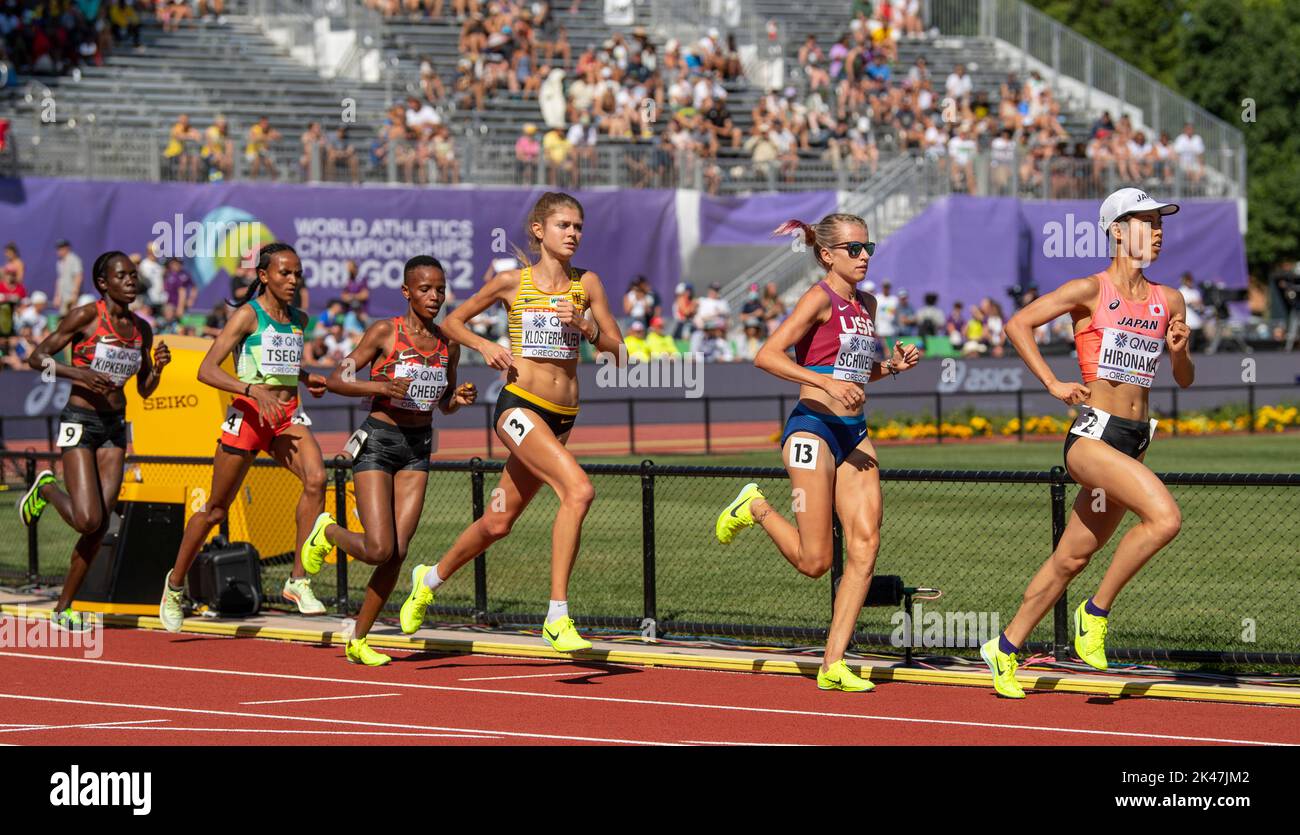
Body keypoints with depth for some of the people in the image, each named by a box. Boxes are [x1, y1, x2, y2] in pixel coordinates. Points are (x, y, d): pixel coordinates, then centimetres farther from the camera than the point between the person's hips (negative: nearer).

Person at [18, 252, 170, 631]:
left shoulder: (141, 329, 8)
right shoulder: (85, 316, -9)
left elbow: (144, 390, 16)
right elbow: (36, 358, -8)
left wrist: (158, 366, -4)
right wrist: (79, 373, -22)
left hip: (115, 428, 6)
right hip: (79, 423, -6)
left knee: (100, 524, -1)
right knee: (88, 520, -16)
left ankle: (64, 607, 11)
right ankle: (46, 489, 17)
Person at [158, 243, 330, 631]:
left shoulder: (299, 320, 12)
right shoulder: (247, 315, -8)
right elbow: (206, 370, -15)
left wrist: (306, 378, 11)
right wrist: (252, 389, -28)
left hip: (287, 416, 5)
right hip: (248, 413, -5)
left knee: (316, 479, -24)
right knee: (216, 509, 6)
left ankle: (299, 580, -20)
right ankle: (175, 583, 27)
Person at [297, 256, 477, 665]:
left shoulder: (448, 344, 7)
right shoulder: (384, 332, -8)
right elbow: (336, 381, -7)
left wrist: (461, 398, -3)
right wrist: (382, 386, -22)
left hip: (418, 448, 5)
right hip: (377, 442, -5)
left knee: (398, 552, -4)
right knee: (379, 550, -14)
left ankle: (358, 640, 10)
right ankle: (327, 531, 20)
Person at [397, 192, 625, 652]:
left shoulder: (586, 283, 8)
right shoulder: (513, 282, 1)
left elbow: (617, 350, 7)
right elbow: (452, 321, 12)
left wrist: (585, 326, -11)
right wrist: (485, 346, -6)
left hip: (562, 418, 5)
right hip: (519, 405, -5)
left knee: (499, 521, 14)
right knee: (578, 490, -27)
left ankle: (429, 579, 39)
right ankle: (557, 616, -25)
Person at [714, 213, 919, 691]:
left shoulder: (866, 303, 15)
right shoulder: (820, 298, -9)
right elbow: (766, 356, -18)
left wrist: (892, 366, 9)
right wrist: (826, 382, -25)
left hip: (855, 434, 8)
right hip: (814, 427, -7)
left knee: (865, 545, -5)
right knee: (814, 561, -6)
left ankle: (833, 665, -2)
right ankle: (756, 508, 24)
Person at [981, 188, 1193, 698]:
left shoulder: (1169, 302, 12)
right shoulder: (1091, 291, -5)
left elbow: (1184, 379, 19)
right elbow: (1018, 324, -6)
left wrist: (1178, 349, -2)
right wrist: (1053, 384, -10)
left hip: (1135, 442, 6)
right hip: (1094, 433, -6)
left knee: (1073, 558, 11)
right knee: (1165, 516, -26)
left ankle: (1006, 648, 24)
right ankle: (1096, 611, -10)